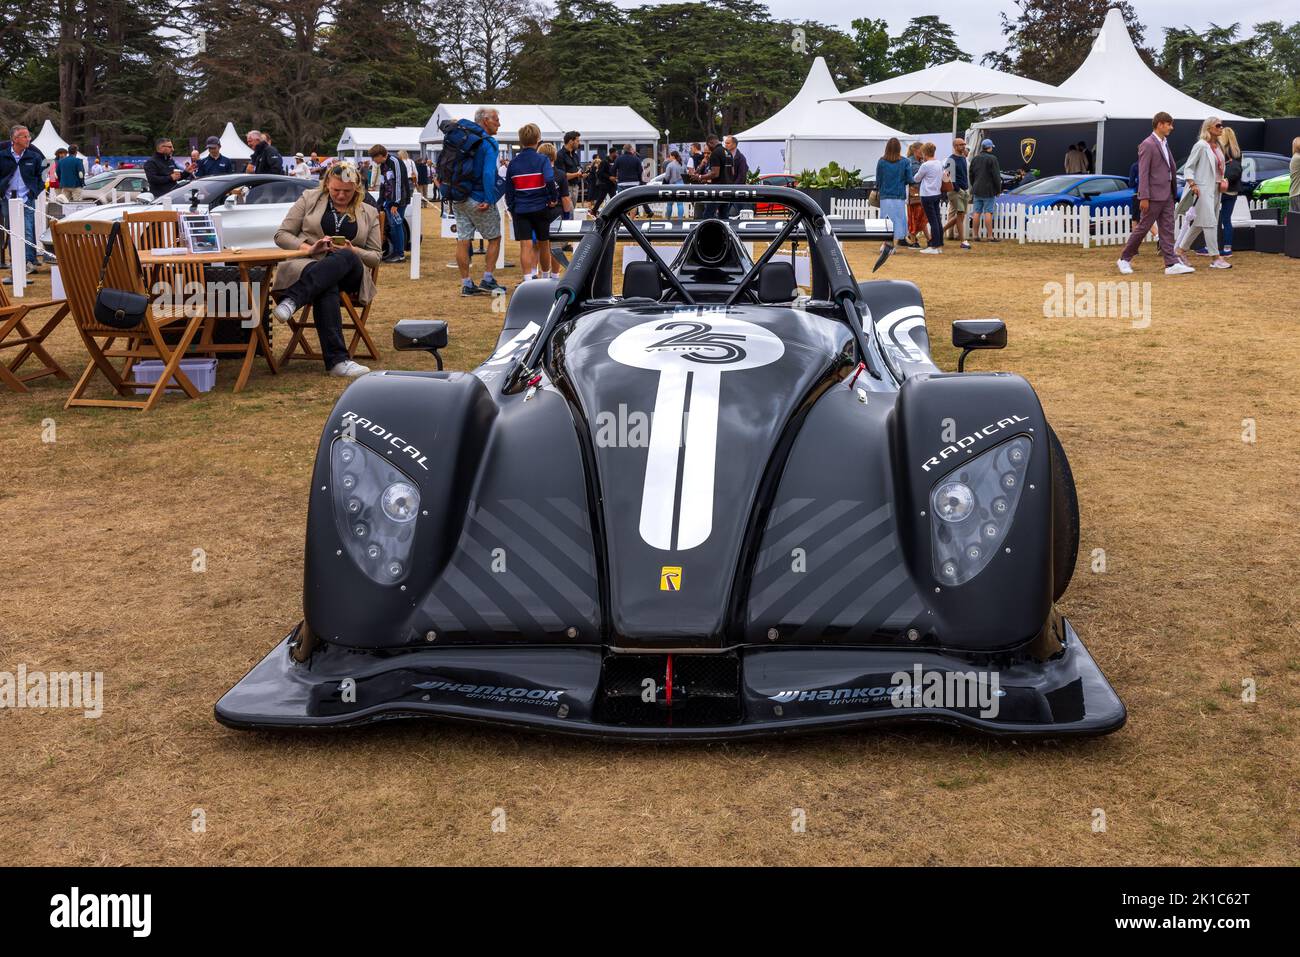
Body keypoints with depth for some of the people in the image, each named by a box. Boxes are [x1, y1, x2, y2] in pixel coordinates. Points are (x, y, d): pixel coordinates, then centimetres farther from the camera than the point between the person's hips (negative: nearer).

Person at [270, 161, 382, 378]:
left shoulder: (369, 213, 18)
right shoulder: (309, 199, 14)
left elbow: (375, 257, 14)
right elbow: (281, 235, 10)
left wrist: (352, 251, -8)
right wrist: (309, 248, -10)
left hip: (349, 273, 2)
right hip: (306, 264, -1)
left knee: (347, 258, -38)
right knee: (327, 287, -40)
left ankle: (291, 300, -52)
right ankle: (337, 360, -51)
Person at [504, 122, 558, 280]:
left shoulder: (513, 163, 4)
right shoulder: (542, 160, -7)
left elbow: (508, 189, 9)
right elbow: (550, 180, -23)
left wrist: (511, 207, 18)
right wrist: (554, 198, -9)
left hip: (520, 210, 1)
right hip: (541, 208, -1)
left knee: (526, 246, -5)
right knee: (543, 244, 14)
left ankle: (528, 279, -15)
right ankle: (545, 277, 27)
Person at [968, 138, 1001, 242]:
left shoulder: (975, 159, 10)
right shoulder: (992, 159, -11)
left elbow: (971, 175, 18)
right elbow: (996, 176, -11)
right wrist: (998, 189, -3)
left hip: (977, 190, 6)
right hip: (989, 191, -6)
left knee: (977, 213, 7)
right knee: (988, 213, -6)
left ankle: (976, 235, 7)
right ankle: (990, 236, -7)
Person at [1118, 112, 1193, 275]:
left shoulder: (1164, 143, 16)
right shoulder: (1147, 145, -11)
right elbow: (1143, 173, -16)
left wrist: (1173, 191, 17)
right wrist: (1144, 197, -20)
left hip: (1167, 194, 8)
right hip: (1154, 194, -8)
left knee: (1167, 229, 4)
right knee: (1143, 227, -1)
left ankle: (1171, 264, 2)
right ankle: (1124, 259, 12)